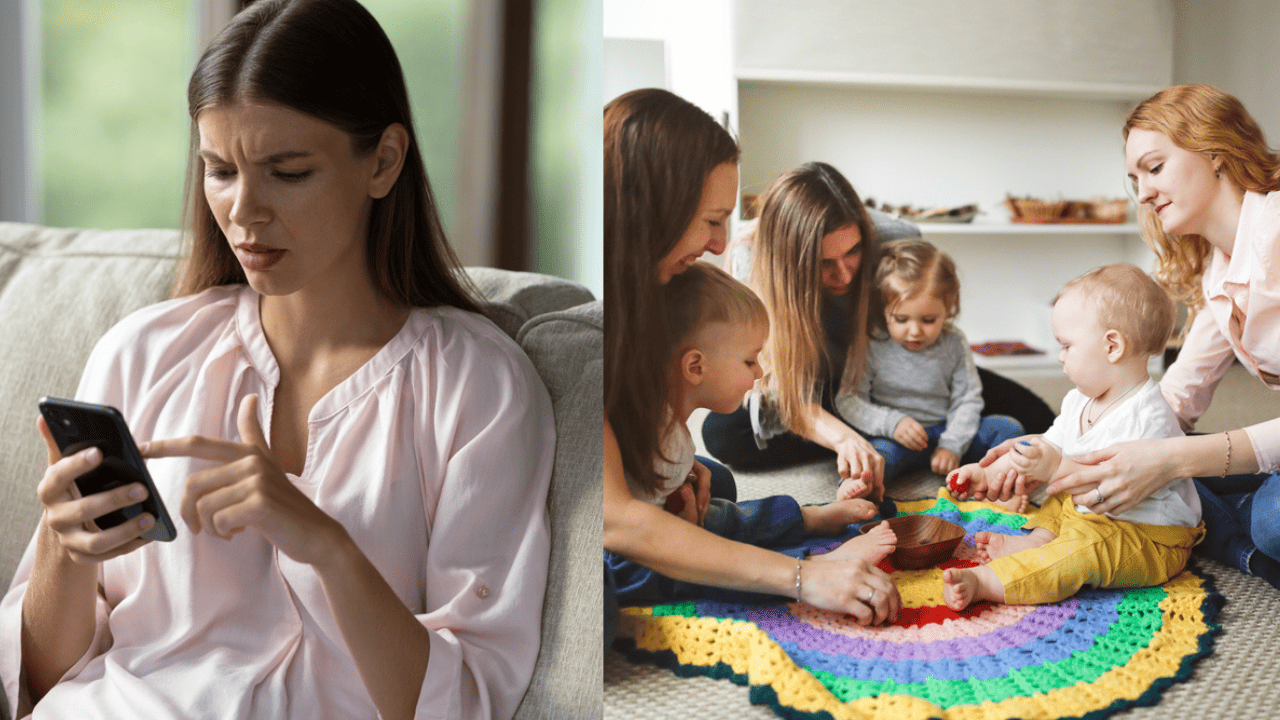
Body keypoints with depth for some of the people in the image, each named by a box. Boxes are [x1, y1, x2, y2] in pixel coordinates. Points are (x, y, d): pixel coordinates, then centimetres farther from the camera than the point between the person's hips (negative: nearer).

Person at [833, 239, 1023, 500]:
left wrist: (952, 445, -13)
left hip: (945, 433, 4)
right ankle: (857, 483, -66)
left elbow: (967, 400, 3)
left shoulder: (954, 344, 0)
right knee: (881, 450, -38)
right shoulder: (871, 346, -8)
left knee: (1007, 428, -12)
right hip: (895, 439, -4)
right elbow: (848, 400, -10)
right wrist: (891, 423, -26)